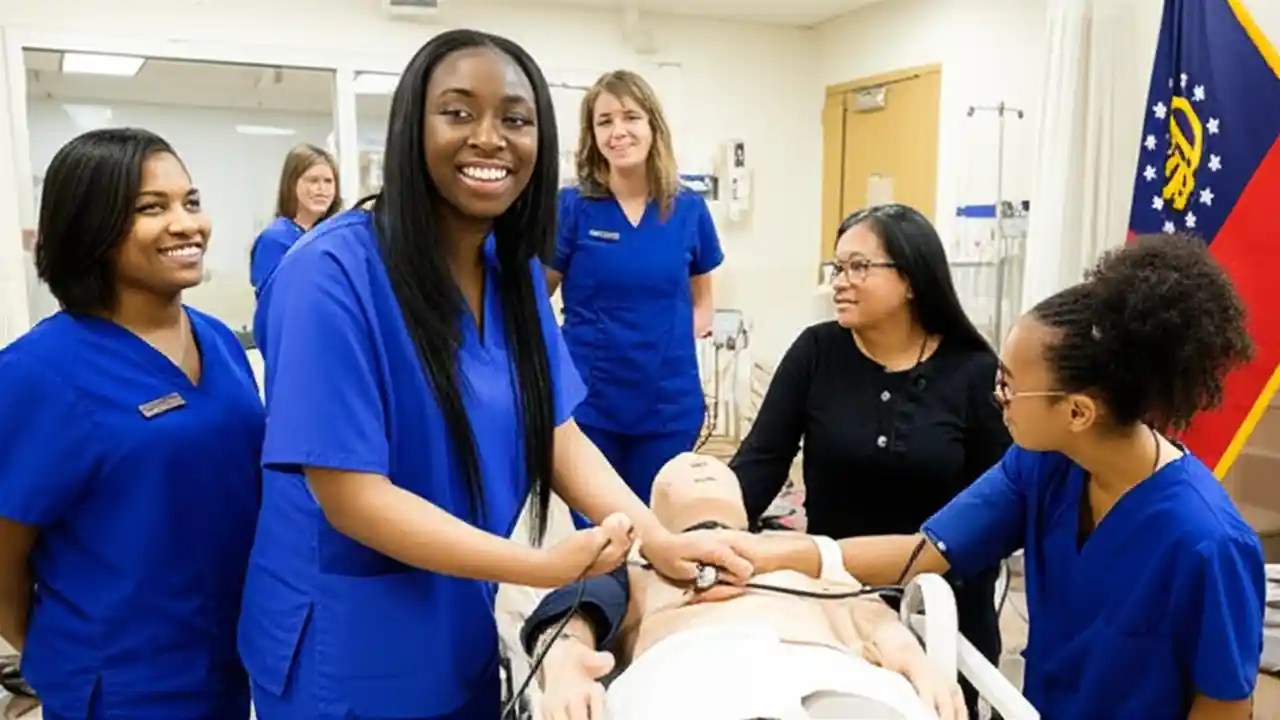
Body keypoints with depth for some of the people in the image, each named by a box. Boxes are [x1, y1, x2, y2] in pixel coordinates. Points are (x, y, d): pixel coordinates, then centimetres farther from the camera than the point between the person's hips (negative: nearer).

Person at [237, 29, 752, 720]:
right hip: (348, 643, -6)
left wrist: (658, 540, -16)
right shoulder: (334, 272, -23)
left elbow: (559, 437, -1)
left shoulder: (516, 272, -2)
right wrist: (549, 565, -28)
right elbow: (350, 496, -24)